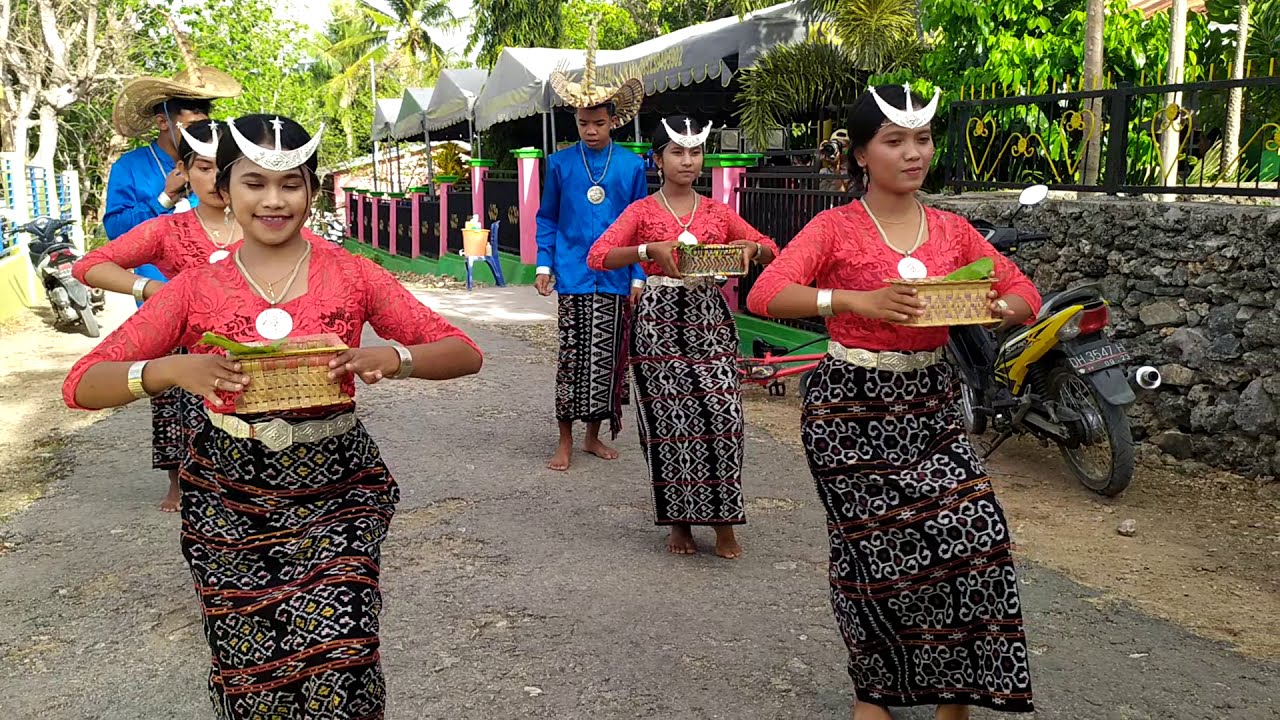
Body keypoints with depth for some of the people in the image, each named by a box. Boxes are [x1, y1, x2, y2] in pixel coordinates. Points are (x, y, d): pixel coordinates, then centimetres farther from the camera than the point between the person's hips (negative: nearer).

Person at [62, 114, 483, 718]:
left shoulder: (351, 274, 0)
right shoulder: (196, 288, 1)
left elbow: (465, 353, -4)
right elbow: (82, 385, -3)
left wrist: (394, 359, -24)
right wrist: (169, 370, -23)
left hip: (336, 489, -1)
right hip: (229, 498, 1)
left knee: (338, 662, -11)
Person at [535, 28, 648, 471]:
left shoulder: (632, 166, 4)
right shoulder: (561, 164, 4)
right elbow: (547, 219, 11)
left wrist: (638, 276, 2)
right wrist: (544, 265, 2)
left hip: (615, 280, 1)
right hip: (573, 277, -1)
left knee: (608, 358, 7)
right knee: (572, 357, -1)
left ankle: (593, 435, 22)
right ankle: (565, 441, 10)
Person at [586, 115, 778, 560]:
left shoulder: (718, 212, 11)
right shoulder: (642, 211, 2)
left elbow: (770, 252, 14)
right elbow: (597, 256, -11)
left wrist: (751, 248, -9)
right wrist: (648, 250, -26)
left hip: (709, 318, 2)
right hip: (660, 320, -2)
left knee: (722, 413, -10)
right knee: (671, 420, -1)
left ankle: (722, 517, 6)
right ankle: (679, 519, 17)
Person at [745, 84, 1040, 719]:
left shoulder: (952, 230, 8)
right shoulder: (835, 227, -6)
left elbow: (1024, 292, 10)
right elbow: (765, 294, -19)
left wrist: (997, 308, -14)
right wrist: (856, 300, -32)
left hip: (929, 404, 4)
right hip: (850, 408, -4)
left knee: (977, 534, -7)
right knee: (873, 550, 2)